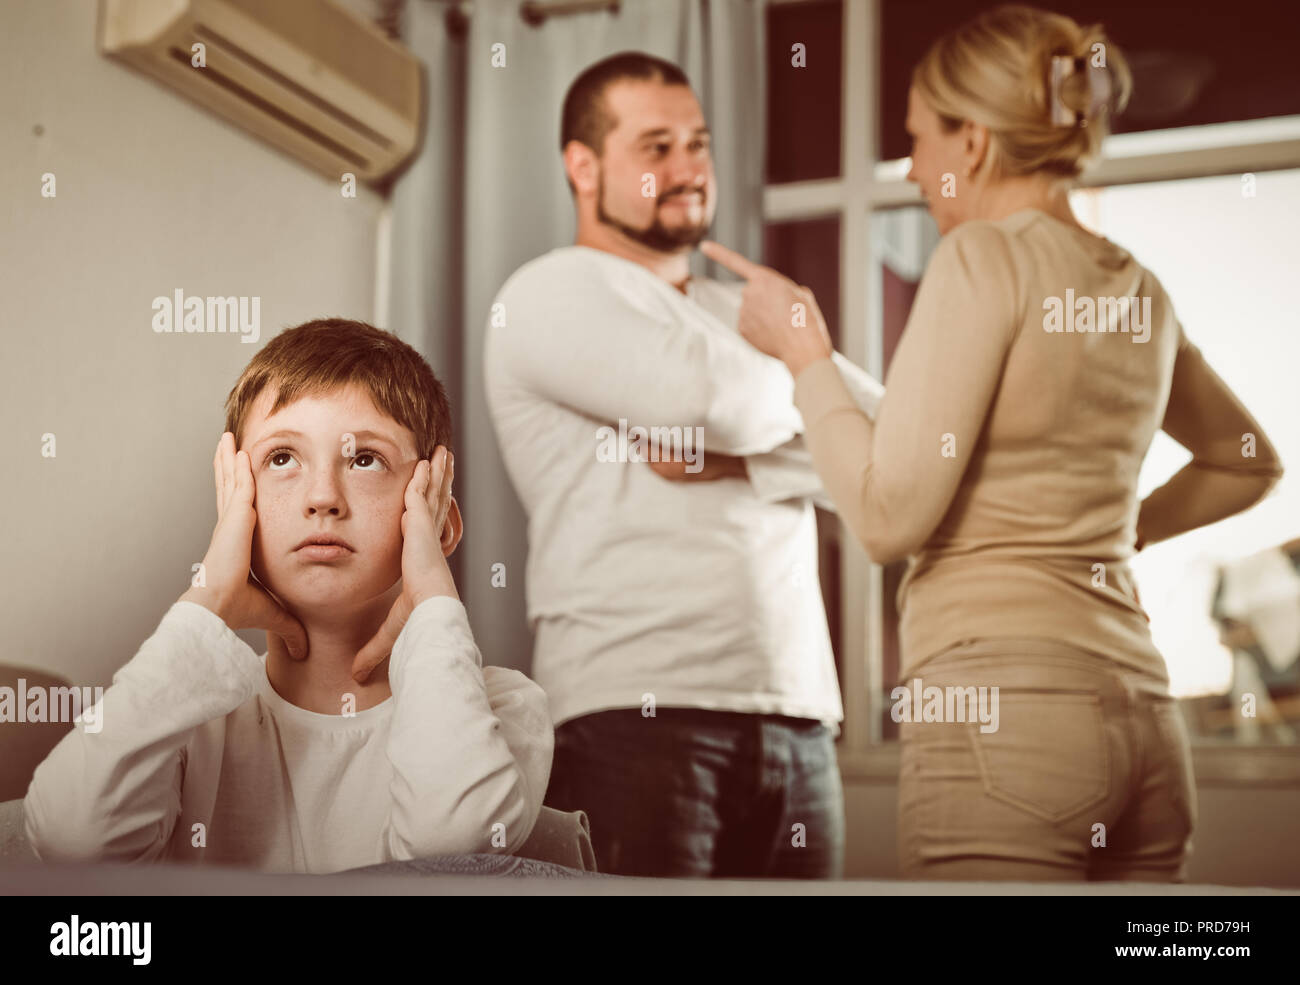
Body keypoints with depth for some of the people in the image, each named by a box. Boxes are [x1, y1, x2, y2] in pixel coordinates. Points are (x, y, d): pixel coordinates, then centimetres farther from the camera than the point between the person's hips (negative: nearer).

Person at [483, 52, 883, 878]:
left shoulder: (746, 315, 23)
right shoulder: (553, 294, 4)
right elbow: (709, 392, -15)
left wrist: (732, 461, -6)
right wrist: (802, 383, 7)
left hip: (796, 715, 6)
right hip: (632, 712, -5)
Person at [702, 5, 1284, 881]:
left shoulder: (988, 256, -7)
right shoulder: (1140, 290, 15)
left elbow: (889, 515, -11)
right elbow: (1247, 463, 32)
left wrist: (803, 351, 1)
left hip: (1002, 701, -8)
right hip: (1142, 716, 8)